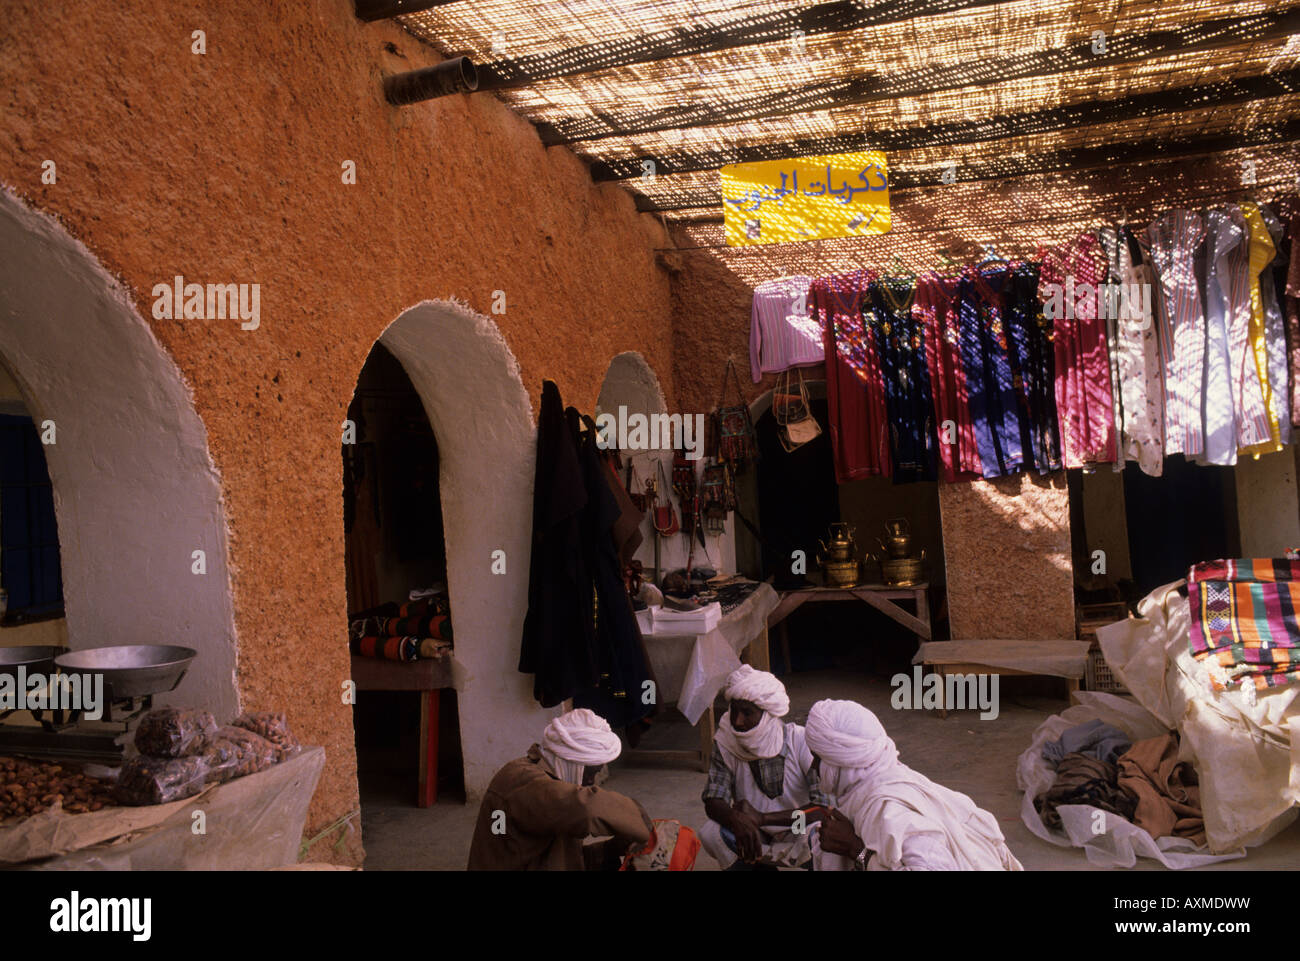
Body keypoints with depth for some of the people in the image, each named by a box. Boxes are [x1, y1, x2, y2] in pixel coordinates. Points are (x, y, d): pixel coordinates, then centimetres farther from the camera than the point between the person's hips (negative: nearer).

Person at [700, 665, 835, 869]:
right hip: (757, 836, 2)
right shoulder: (725, 742, -13)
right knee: (710, 833, -26)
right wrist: (739, 821, -38)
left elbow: (826, 807, -24)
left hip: (798, 831, -2)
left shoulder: (801, 743, -20)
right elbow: (713, 802, -14)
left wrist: (761, 818, -29)